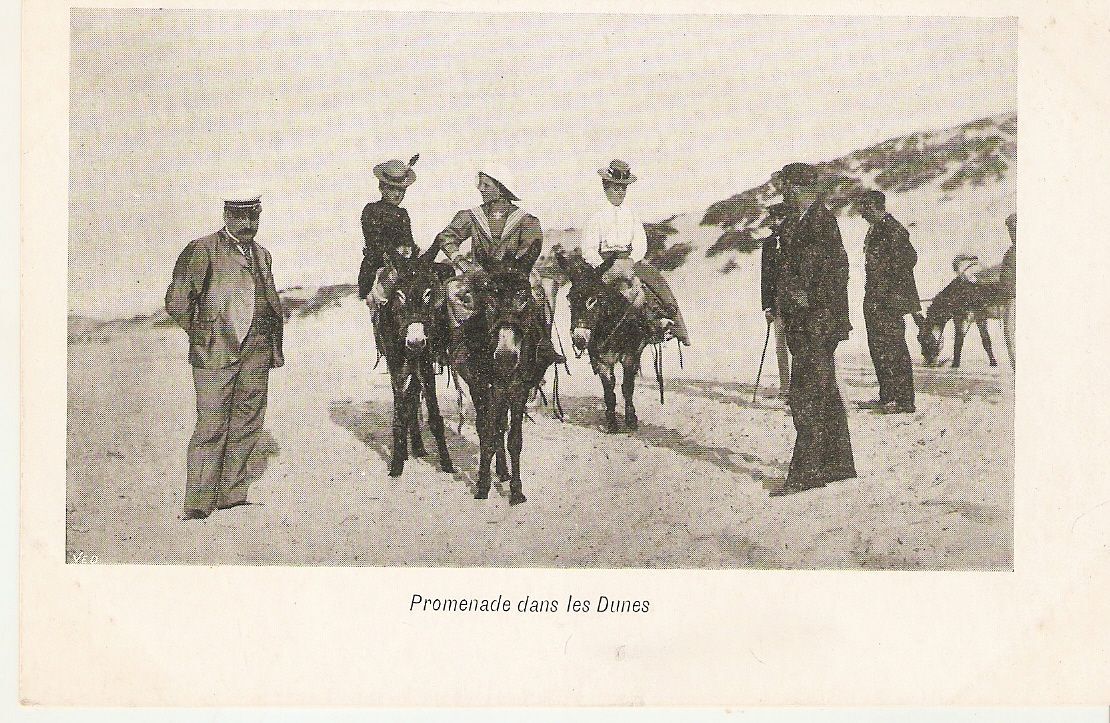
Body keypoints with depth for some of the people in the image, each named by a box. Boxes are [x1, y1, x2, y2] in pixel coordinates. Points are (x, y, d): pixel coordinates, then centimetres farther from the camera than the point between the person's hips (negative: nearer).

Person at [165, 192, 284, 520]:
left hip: (256, 353, 6)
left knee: (247, 425, 8)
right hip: (215, 355, -6)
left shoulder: (262, 255, 17)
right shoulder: (202, 250, -3)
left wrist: (273, 347, 17)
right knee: (211, 426, -8)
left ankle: (232, 496, 18)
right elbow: (176, 302, -4)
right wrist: (201, 335, -2)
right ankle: (197, 505, -3)